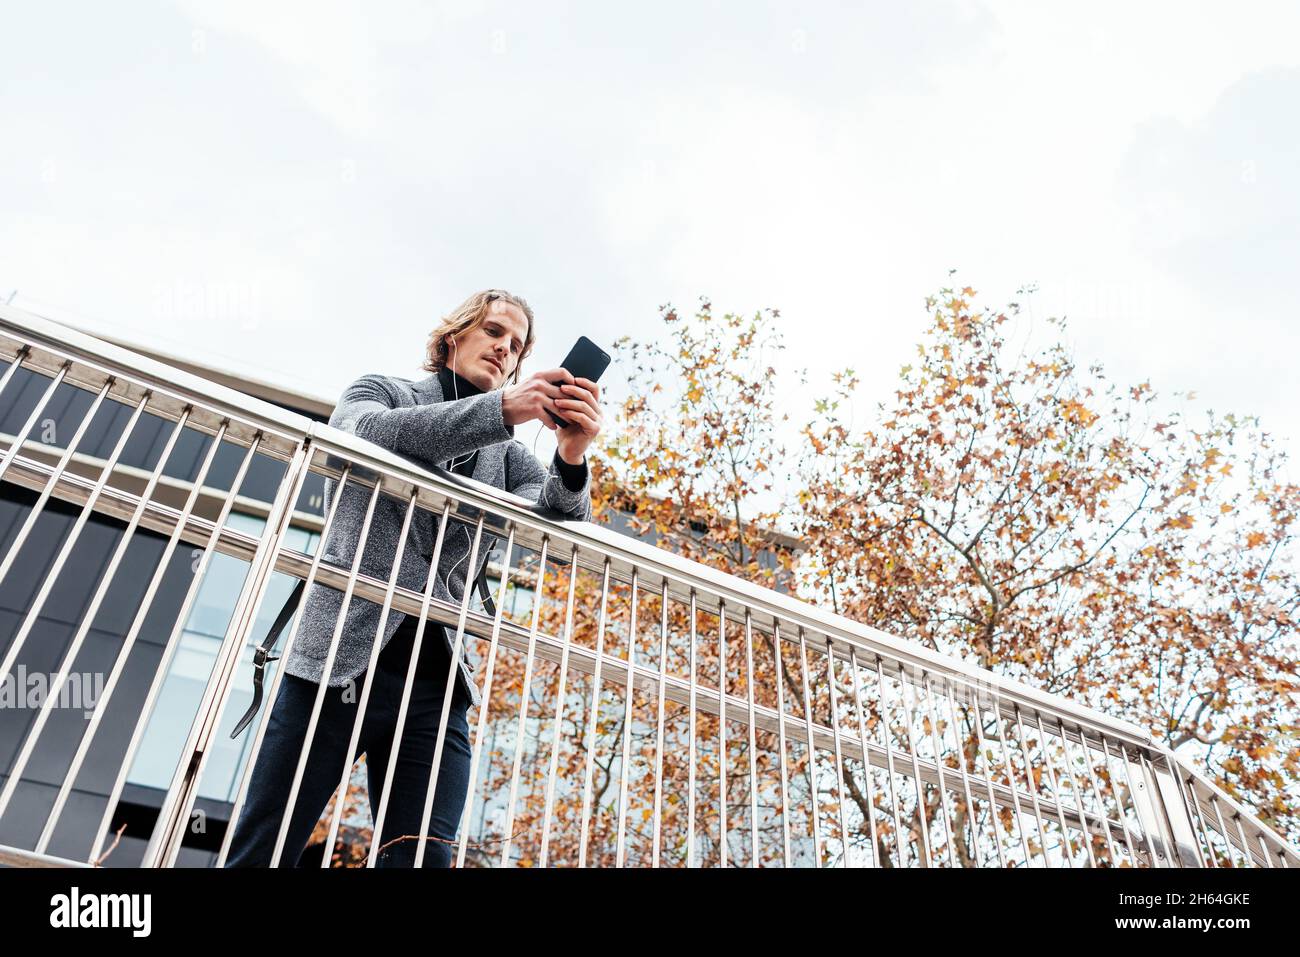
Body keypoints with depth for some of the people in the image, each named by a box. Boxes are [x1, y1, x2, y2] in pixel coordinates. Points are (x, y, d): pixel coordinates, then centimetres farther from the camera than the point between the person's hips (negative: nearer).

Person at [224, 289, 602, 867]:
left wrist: (571, 459, -21)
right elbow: (371, 433, -13)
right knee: (259, 856, -1)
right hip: (341, 656, -2)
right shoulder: (382, 391, 12)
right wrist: (502, 409, -24)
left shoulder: (507, 454, 17)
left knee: (422, 858, -4)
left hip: (436, 681, 3)